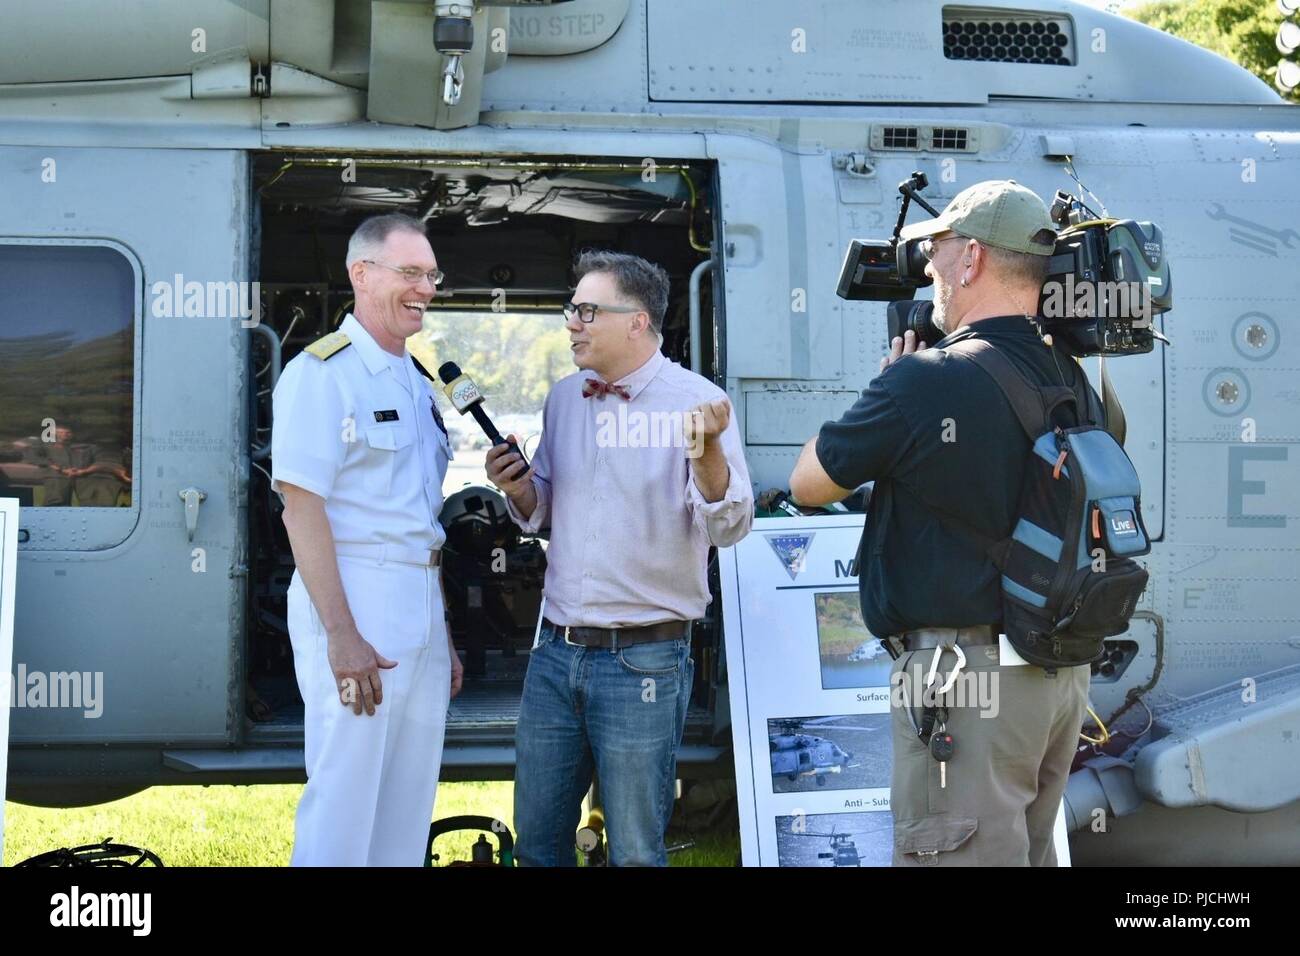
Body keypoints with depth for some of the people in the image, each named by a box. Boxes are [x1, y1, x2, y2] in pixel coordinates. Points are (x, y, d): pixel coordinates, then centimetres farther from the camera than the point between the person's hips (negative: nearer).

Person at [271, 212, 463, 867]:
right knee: (343, 810, -7)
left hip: (424, 610, 8)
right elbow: (302, 506, -16)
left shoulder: (419, 386, 18)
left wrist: (448, 633, 19)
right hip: (356, 598, -8)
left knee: (408, 813, 11)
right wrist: (342, 635, -23)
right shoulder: (322, 373, -8)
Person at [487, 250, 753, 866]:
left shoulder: (695, 402, -10)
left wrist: (707, 451, -36)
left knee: (635, 852, 5)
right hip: (555, 651, 6)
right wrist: (518, 489, -2)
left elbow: (728, 527, -18)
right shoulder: (564, 398, 9)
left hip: (643, 659, -6)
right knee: (536, 841, 15)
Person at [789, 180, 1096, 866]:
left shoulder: (925, 380, -18)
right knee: (1029, 850, 19)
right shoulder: (1070, 380, 5)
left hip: (969, 680, -8)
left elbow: (808, 485, -4)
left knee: (961, 858, -3)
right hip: (1063, 671, 8)